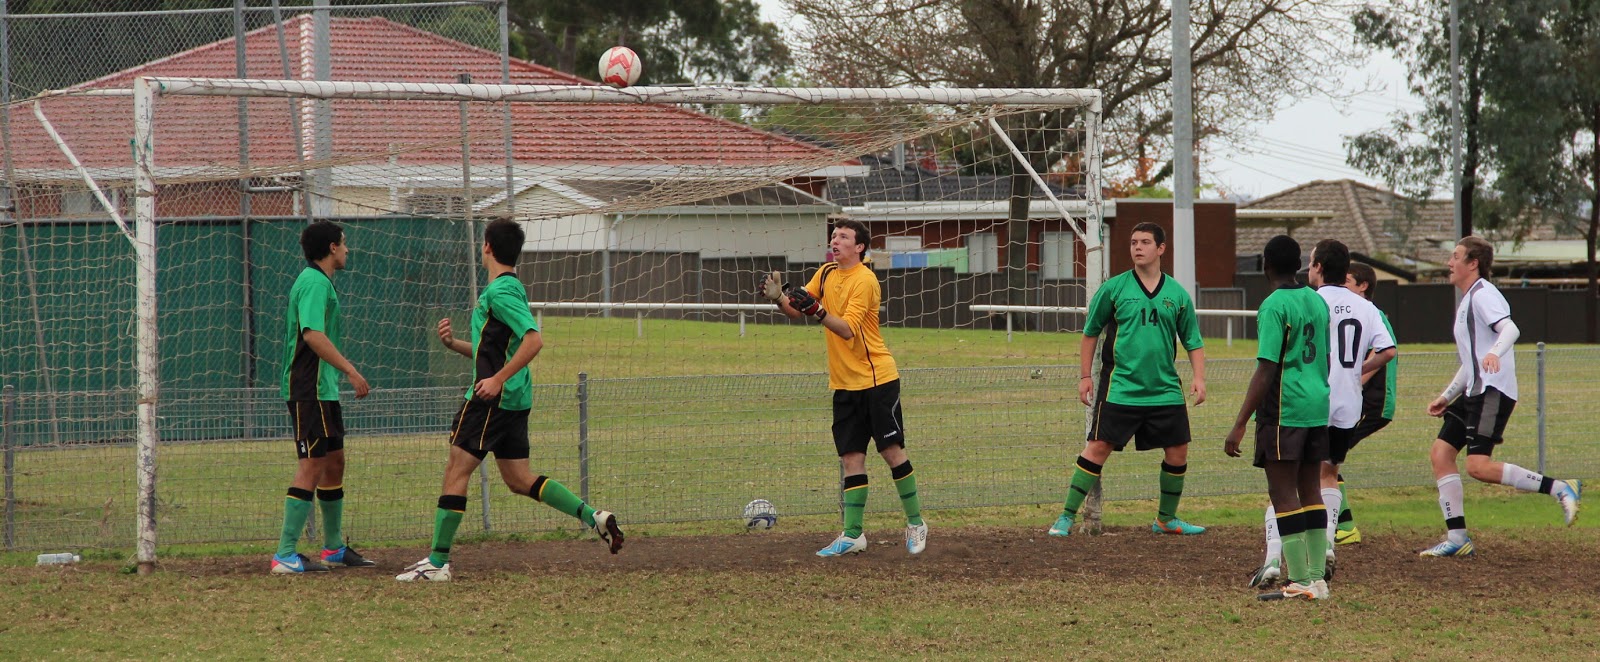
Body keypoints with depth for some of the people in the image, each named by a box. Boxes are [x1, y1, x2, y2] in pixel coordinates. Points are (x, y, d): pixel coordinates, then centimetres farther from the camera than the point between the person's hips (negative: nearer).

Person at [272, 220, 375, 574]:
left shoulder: (320, 282, 18)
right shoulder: (315, 282, -15)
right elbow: (313, 334, -26)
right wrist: (350, 370, -25)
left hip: (324, 390, 11)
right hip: (309, 389, -11)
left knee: (334, 462, 17)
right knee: (312, 466, -12)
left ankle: (334, 548, 27)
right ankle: (285, 556, -13)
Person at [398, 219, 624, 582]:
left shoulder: (501, 291, -13)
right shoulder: (508, 287, 18)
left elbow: (533, 340, -24)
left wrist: (498, 379, -26)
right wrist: (454, 343, 12)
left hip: (493, 397, -10)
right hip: (514, 400, 10)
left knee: (456, 470, -6)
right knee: (519, 480, 12)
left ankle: (438, 562, -5)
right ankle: (593, 517, 5)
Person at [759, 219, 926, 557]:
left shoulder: (865, 281, -14)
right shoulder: (826, 274, 9)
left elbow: (847, 329, -23)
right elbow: (796, 311, 8)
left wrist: (816, 310, -36)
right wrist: (779, 297, -12)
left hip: (877, 379, -7)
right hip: (845, 384, 7)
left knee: (892, 450, -3)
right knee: (851, 458, 3)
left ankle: (915, 523, 10)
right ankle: (852, 535, 4)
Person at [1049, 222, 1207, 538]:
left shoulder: (1177, 295, 6)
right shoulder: (1114, 288, 0)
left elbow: (1194, 342, 13)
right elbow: (1090, 333, 8)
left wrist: (1199, 378, -1)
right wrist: (1085, 375, 3)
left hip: (1165, 390, 3)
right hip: (1120, 388, -3)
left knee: (1177, 452, 5)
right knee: (1098, 447, -9)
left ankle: (1166, 518, 23)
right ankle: (1067, 517, -5)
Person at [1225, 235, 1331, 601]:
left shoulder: (1274, 306, -13)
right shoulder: (1317, 301, 10)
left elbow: (1266, 370, -18)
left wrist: (1239, 425, -17)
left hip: (1284, 410, -8)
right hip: (1319, 408, 8)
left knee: (1283, 494, -4)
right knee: (1311, 490, 12)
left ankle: (1300, 582, -7)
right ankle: (1317, 578, 13)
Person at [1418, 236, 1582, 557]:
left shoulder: (1483, 294, -8)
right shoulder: (1466, 301, 23)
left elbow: (1510, 329, -27)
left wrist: (1495, 352, -47)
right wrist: (1446, 396, 30)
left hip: (1494, 391, -10)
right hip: (1475, 392, 10)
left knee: (1479, 466, -20)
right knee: (1440, 454, 2)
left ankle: (1560, 489, -14)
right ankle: (1457, 539, 2)